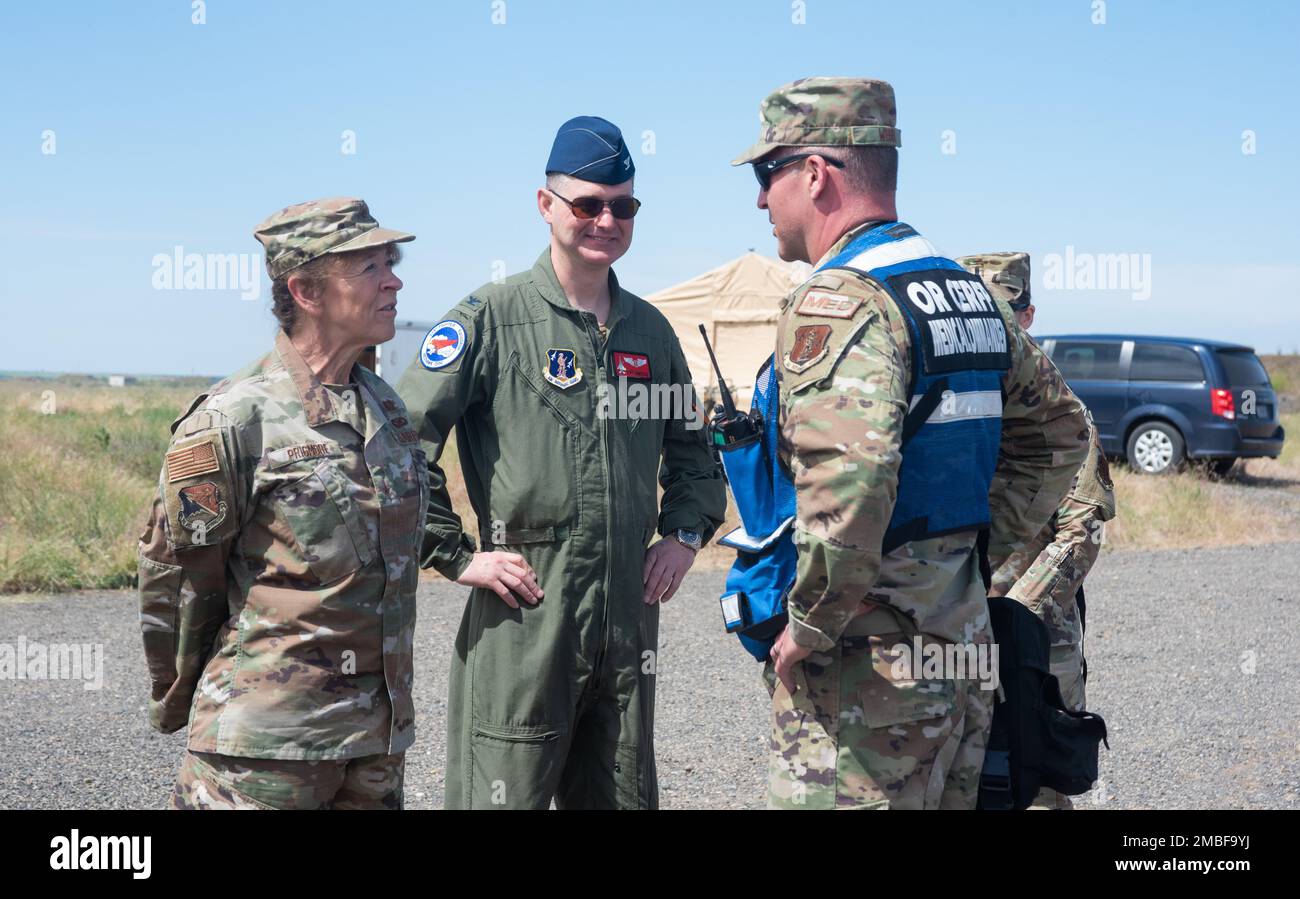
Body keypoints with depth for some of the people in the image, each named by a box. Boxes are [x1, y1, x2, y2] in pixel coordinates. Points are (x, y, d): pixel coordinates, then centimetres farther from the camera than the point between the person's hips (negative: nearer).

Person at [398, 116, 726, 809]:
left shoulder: (649, 329, 14)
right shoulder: (493, 317, -5)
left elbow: (691, 452, 27)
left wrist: (685, 533, 10)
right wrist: (456, 556, -11)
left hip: (630, 618, 6)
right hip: (522, 620, -6)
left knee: (624, 796, 14)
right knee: (505, 796, -2)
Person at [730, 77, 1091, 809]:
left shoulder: (838, 303, -18)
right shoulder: (969, 291, 11)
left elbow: (849, 482, -34)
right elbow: (1060, 430, 23)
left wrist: (808, 629, -21)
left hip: (864, 667, -9)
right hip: (965, 646, 9)